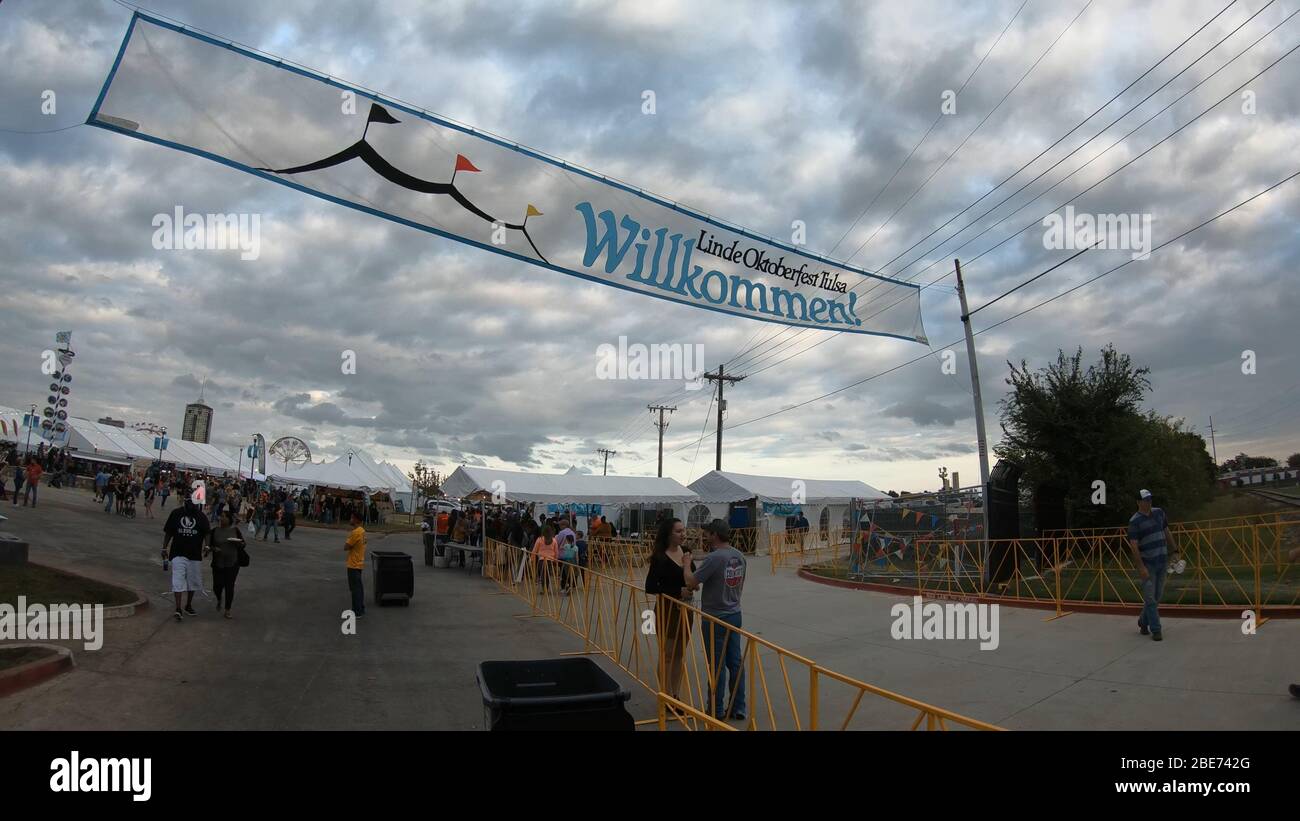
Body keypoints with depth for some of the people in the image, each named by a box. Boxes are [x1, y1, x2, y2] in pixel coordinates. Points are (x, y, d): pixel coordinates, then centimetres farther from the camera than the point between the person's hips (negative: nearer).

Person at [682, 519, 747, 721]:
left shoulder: (714, 558, -21)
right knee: (735, 662, 12)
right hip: (734, 614, 7)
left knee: (717, 665, 3)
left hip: (716, 618, -7)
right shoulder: (739, 556, 3)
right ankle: (738, 708, 20)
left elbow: (691, 582, -18)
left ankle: (717, 710, 14)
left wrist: (686, 563, -2)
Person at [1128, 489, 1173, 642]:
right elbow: (1134, 546, -14)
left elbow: (1167, 533, 18)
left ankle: (1143, 623, 27)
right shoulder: (1134, 521, -11)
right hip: (1147, 563, -6)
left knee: (1156, 597, 12)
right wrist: (1141, 567, -19)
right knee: (1150, 598, -5)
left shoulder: (1159, 513, 7)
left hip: (1162, 561, 6)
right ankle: (1155, 630, 0)